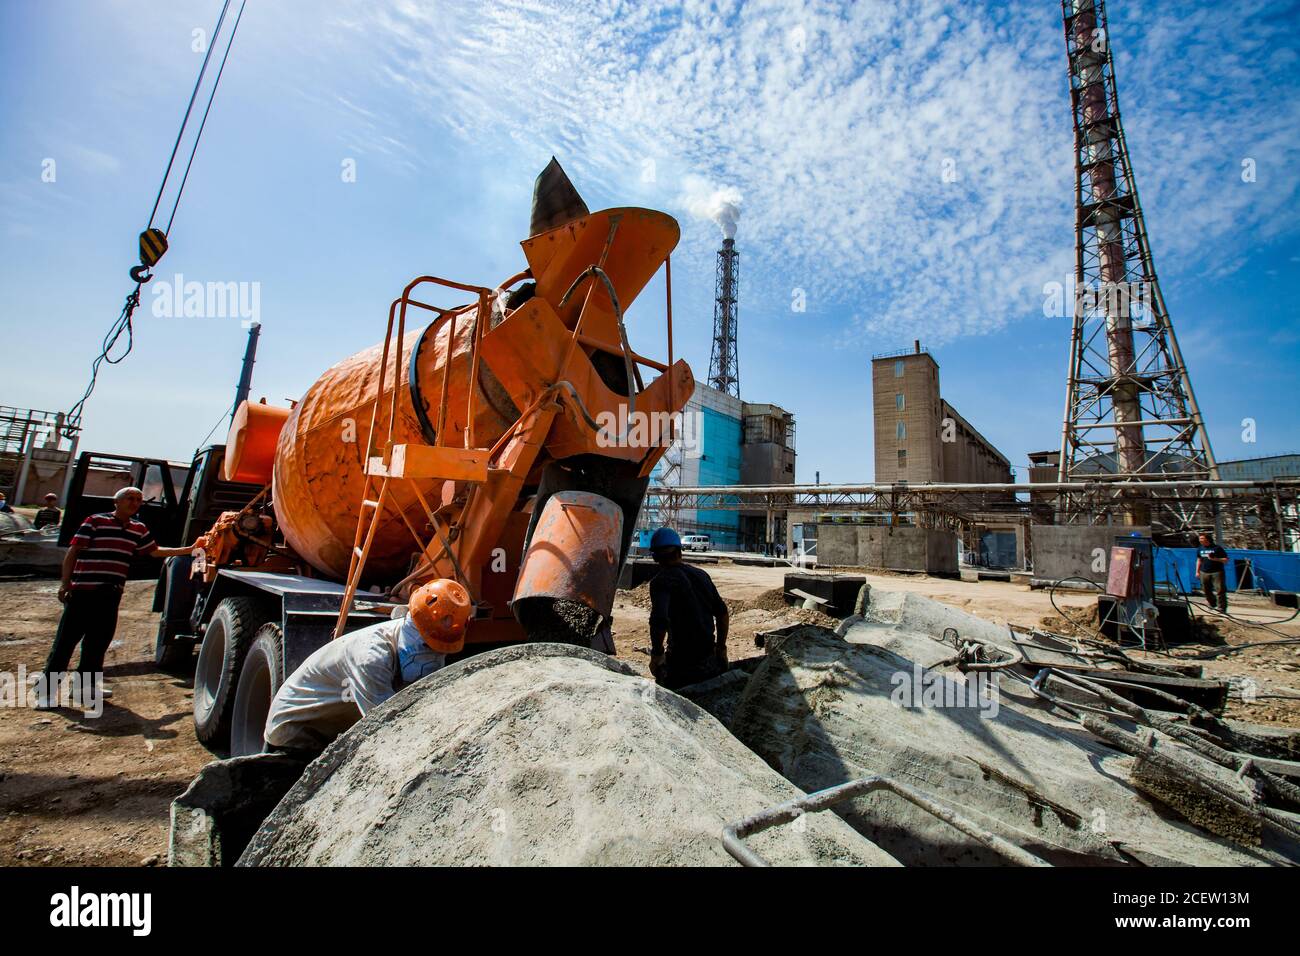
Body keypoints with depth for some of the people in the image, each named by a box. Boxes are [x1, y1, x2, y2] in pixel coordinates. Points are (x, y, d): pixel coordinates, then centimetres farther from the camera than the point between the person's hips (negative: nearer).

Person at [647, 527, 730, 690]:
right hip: (710, 661, 7)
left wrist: (657, 653, -17)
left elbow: (659, 619, -31)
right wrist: (721, 647, 22)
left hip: (683, 664, -6)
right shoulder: (701, 575, 7)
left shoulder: (662, 580, -15)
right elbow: (722, 613, 12)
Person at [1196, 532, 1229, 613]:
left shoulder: (1217, 548, -4)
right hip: (1204, 573, 5)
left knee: (1220, 590, -8)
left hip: (1217, 572, -5)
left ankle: (1222, 609, -5)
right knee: (1206, 590, 12)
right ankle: (1212, 603, 35)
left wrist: (1215, 559, -20)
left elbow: (1226, 560, -3)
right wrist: (1197, 571, 17)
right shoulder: (1200, 549, 10)